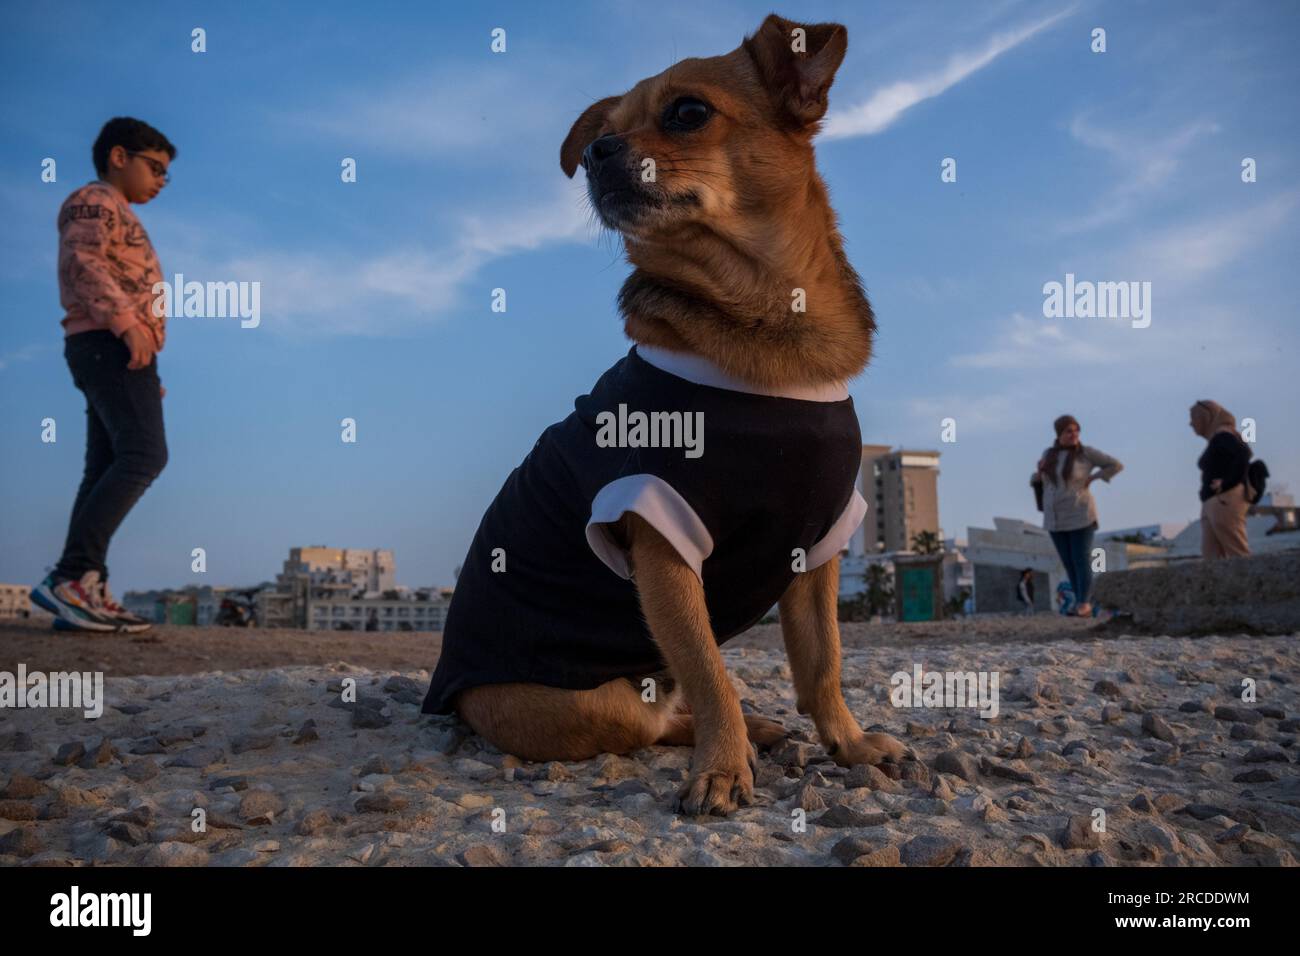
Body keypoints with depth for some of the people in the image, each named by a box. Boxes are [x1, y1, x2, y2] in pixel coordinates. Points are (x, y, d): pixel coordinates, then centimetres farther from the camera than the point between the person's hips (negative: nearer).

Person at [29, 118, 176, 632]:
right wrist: (129, 324, -28)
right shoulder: (94, 201, 1)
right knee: (144, 456, -21)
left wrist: (144, 374, 20)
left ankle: (85, 592, -10)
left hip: (109, 354, 10)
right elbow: (81, 263, -17)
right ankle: (73, 575, -28)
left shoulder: (114, 222, 31)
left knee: (106, 472, -1)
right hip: (111, 346, -10)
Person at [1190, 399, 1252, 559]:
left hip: (1225, 501, -9)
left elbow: (1243, 453, -24)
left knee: (1238, 555, -11)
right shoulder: (1215, 439, 22)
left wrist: (1228, 483, -19)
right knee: (1211, 557, 1)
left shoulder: (1221, 436, -6)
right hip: (1211, 504, 10)